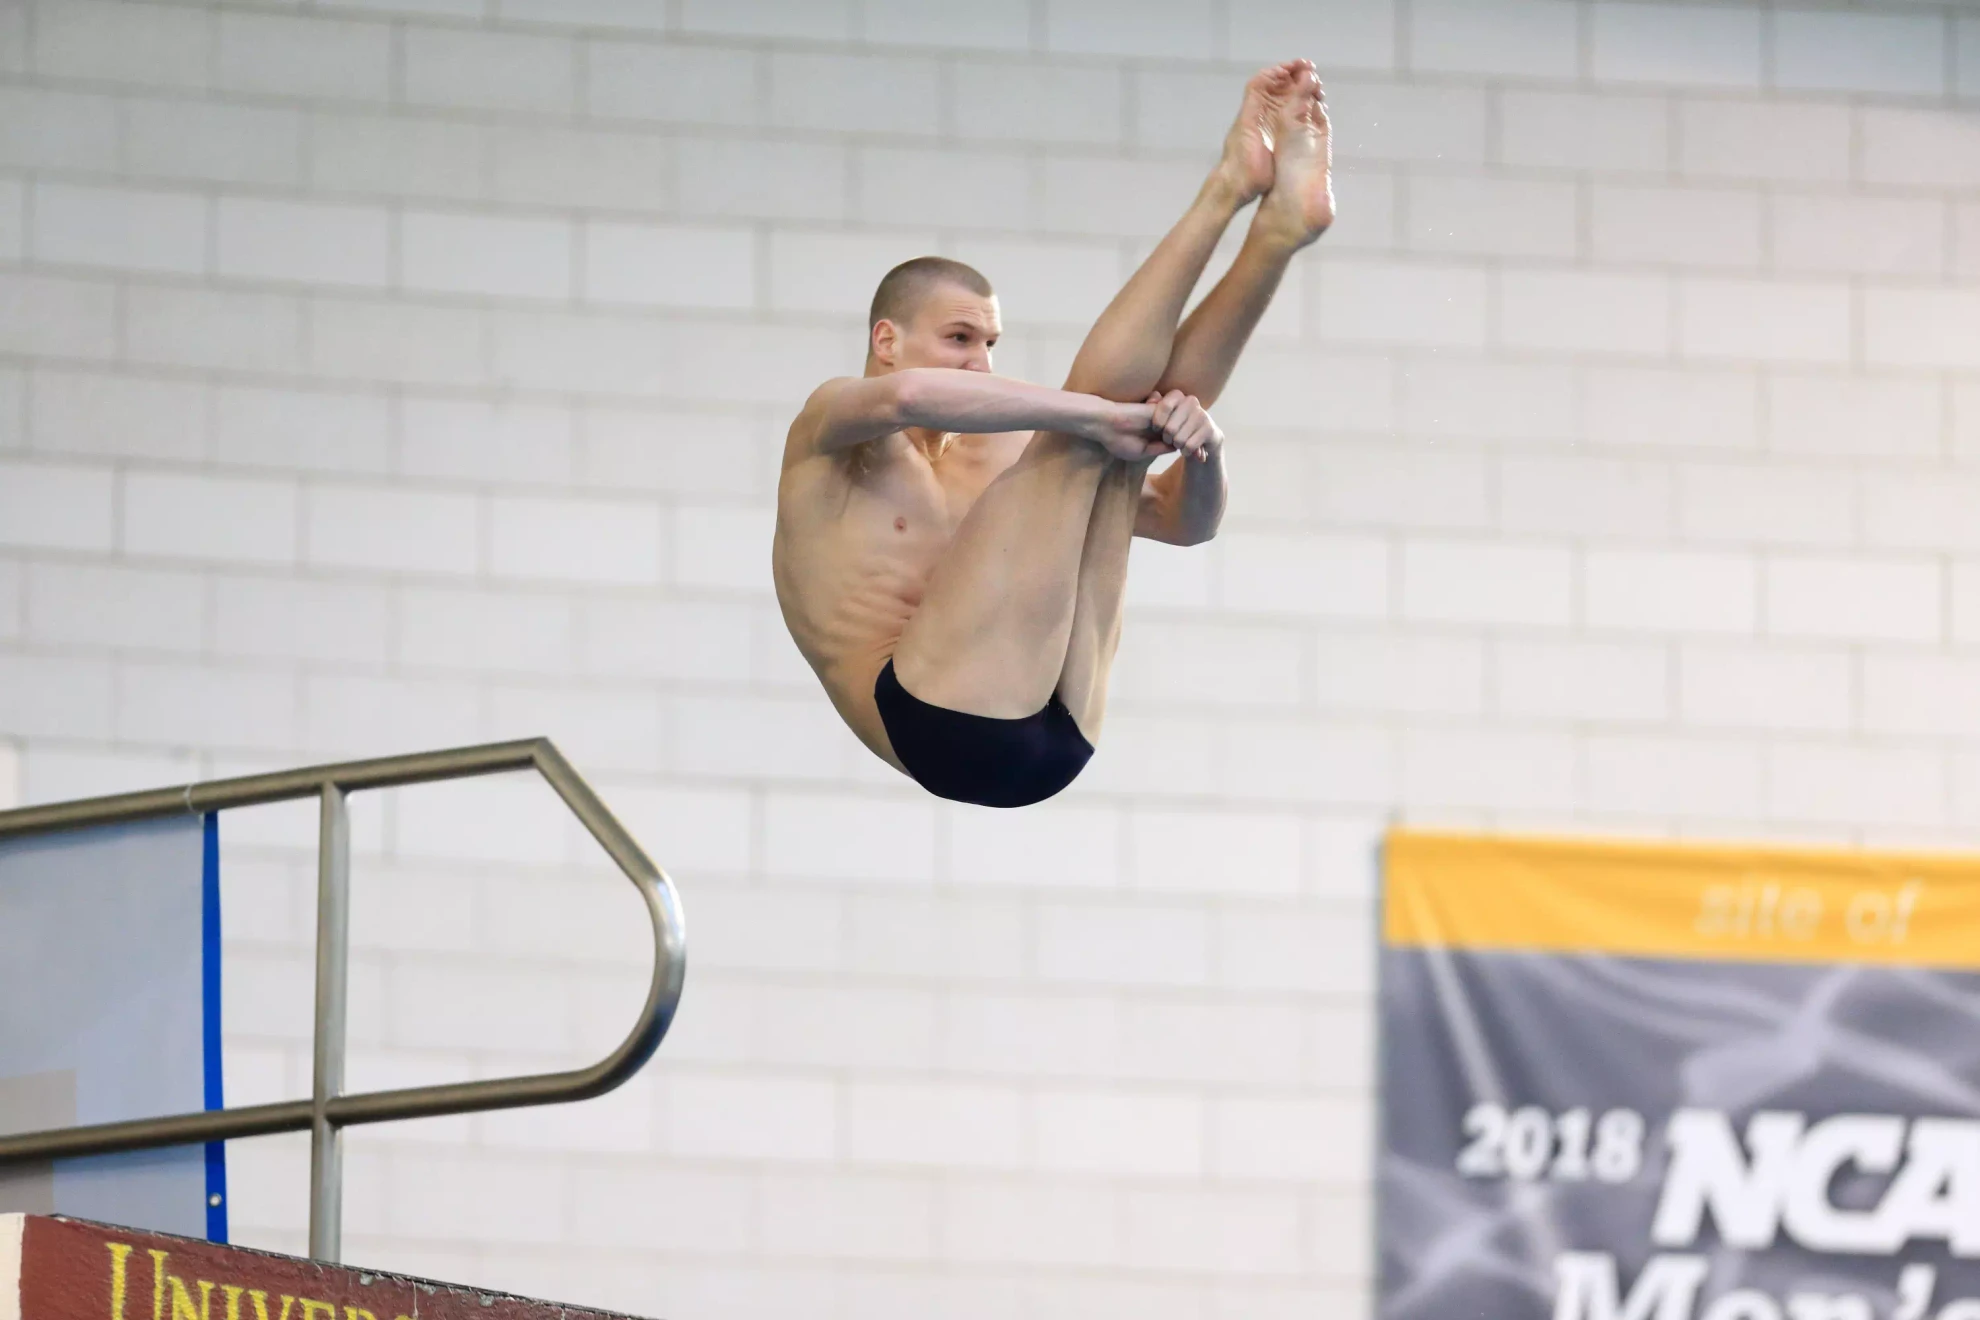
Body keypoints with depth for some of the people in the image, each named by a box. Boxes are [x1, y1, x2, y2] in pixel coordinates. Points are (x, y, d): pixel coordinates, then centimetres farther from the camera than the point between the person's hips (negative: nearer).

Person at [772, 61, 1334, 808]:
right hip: (937, 720, -7)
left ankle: (1276, 230, -13)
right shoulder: (829, 427, 11)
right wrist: (1095, 415, -18)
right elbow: (908, 395, -16)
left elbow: (1185, 522, 23)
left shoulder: (990, 456, 28)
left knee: (1135, 421, 6)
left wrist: (1200, 445, -1)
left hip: (1053, 740, 7)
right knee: (1087, 415, -11)